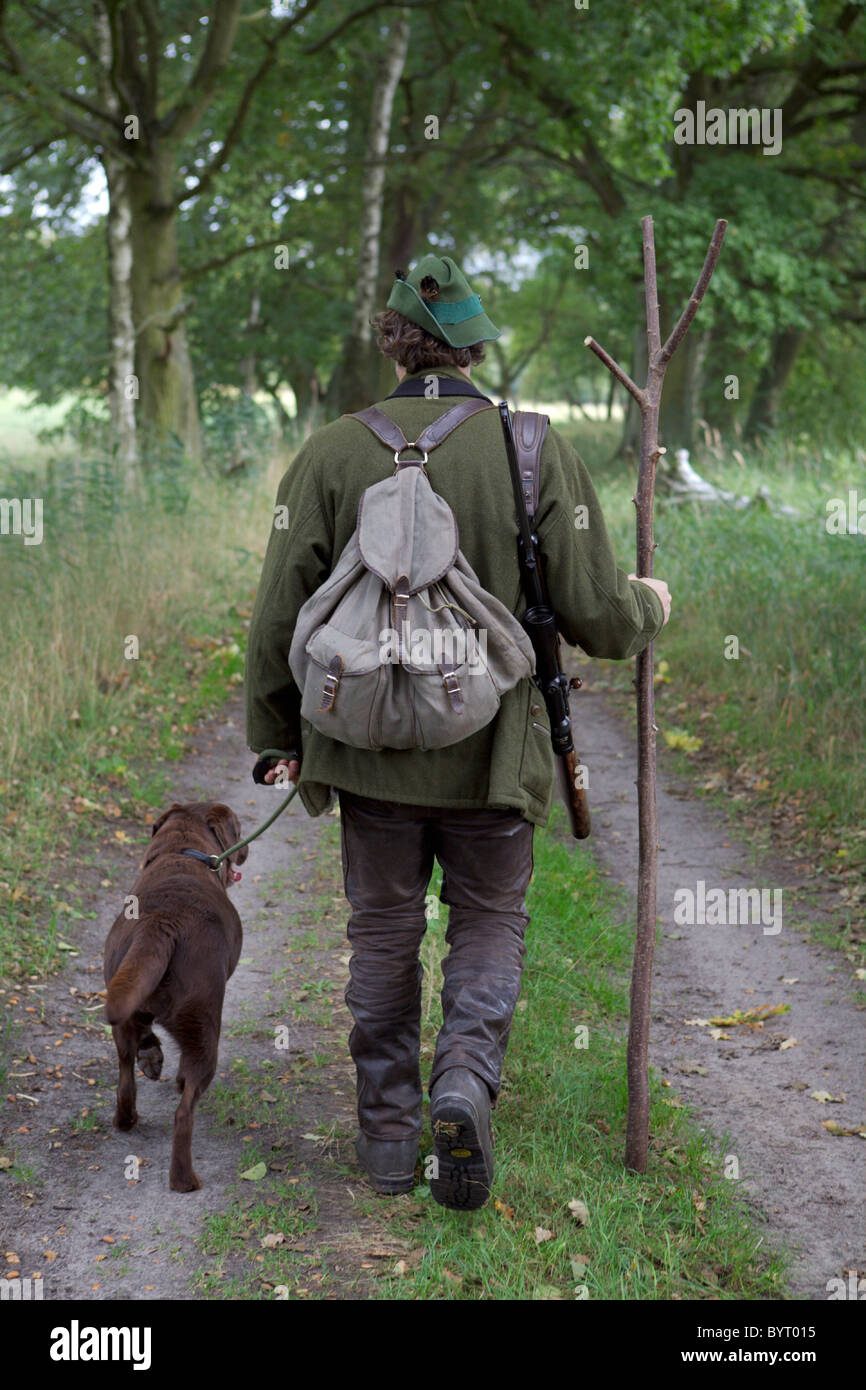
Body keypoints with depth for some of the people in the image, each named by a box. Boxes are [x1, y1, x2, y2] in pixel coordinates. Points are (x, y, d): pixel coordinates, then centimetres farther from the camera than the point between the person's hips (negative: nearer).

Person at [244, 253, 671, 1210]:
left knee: (383, 934, 15)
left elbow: (278, 616, -4)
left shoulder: (332, 454, -6)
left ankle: (388, 1135, 22)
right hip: (492, 751, -1)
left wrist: (276, 735, 10)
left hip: (370, 746, 1)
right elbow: (598, 620, -7)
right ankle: (466, 1084, -6)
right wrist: (647, 606, 16)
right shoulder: (538, 452, -8)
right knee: (489, 922, 16)